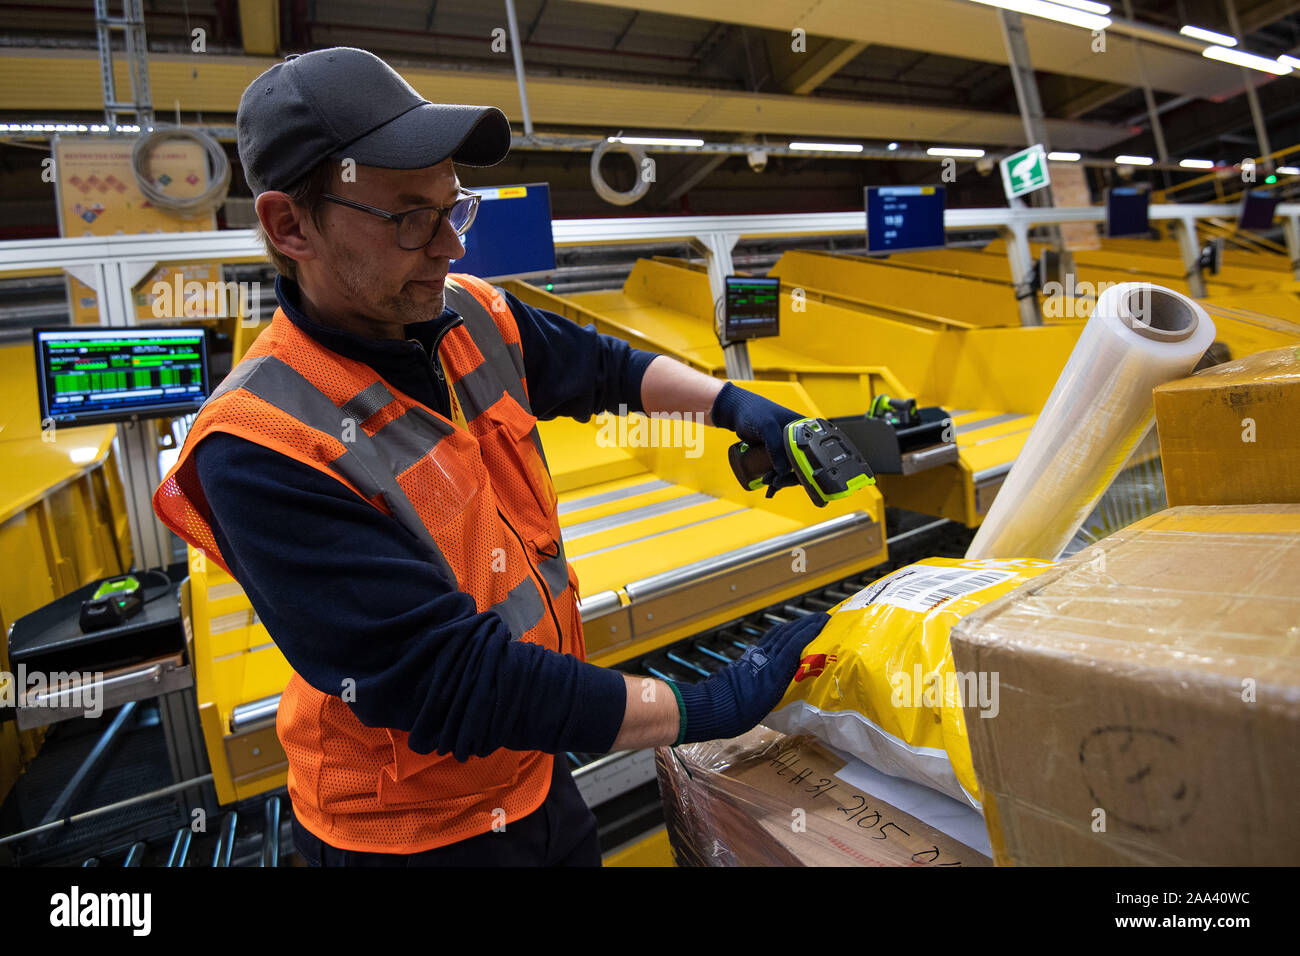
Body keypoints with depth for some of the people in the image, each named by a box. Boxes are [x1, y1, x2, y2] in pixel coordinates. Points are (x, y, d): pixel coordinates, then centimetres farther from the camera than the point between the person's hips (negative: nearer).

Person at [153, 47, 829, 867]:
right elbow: (447, 677, -30)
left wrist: (735, 405, -4)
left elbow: (605, 367, 10)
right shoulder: (259, 451, -27)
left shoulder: (476, 317, -8)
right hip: (416, 828, -5)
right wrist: (701, 710, -27)